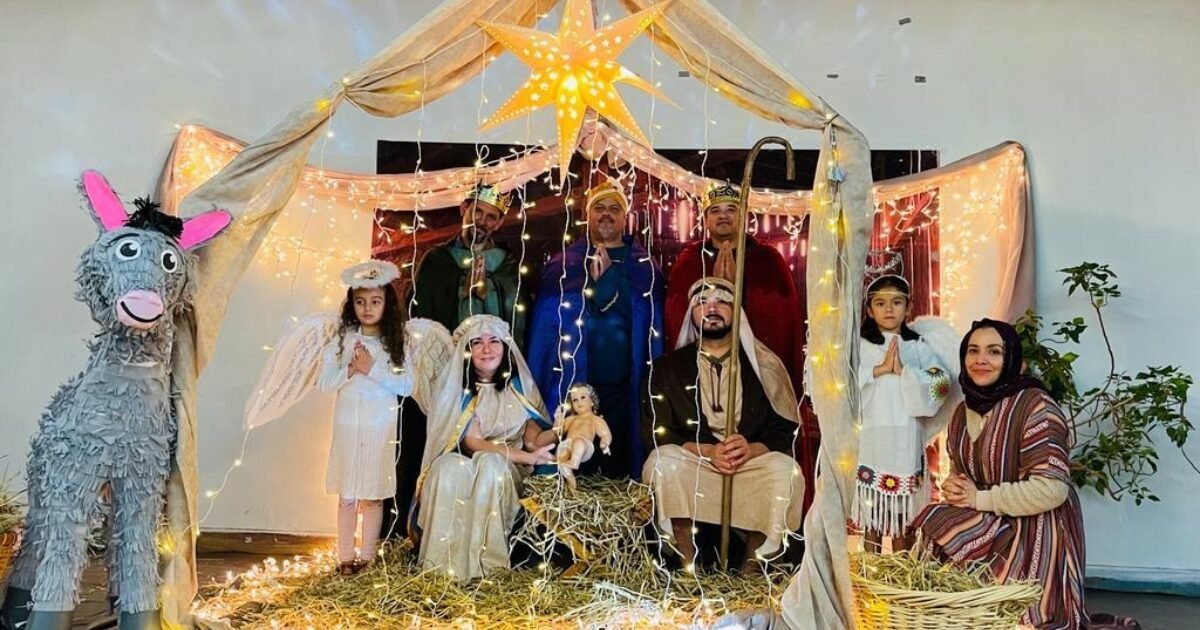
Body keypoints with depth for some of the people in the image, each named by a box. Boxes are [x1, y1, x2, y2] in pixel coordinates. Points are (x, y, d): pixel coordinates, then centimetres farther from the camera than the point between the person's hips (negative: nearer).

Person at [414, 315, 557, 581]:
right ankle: (445, 559, -29)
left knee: (489, 464, -34)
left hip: (507, 471, 1)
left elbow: (532, 438, 0)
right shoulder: (457, 388, -5)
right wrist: (527, 457, -23)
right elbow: (472, 442, -14)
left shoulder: (519, 385, 3)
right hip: (466, 465, -1)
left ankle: (482, 559, -29)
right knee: (448, 467, -35)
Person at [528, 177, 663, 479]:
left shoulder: (645, 267, 9)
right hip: (574, 385, 0)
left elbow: (653, 326, -1)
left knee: (621, 466, 5)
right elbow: (545, 327, 2)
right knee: (574, 470, 3)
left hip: (625, 386, 1)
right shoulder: (563, 264, 7)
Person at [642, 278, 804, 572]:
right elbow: (656, 431, -3)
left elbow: (786, 430, 1)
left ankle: (751, 568, -12)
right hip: (691, 465, 0)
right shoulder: (669, 367, 6)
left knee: (786, 471, -29)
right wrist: (707, 451, -19)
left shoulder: (763, 365, 6)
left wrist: (752, 449, -21)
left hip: (752, 464, 1)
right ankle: (688, 564, -19)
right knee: (663, 462, -31)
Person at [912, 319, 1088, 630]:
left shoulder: (1035, 406, -18)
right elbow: (959, 473, 18)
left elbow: (1051, 490, -25)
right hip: (991, 531, 8)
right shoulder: (963, 412, 7)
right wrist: (954, 489, -6)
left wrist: (979, 498, -18)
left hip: (1033, 536, -7)